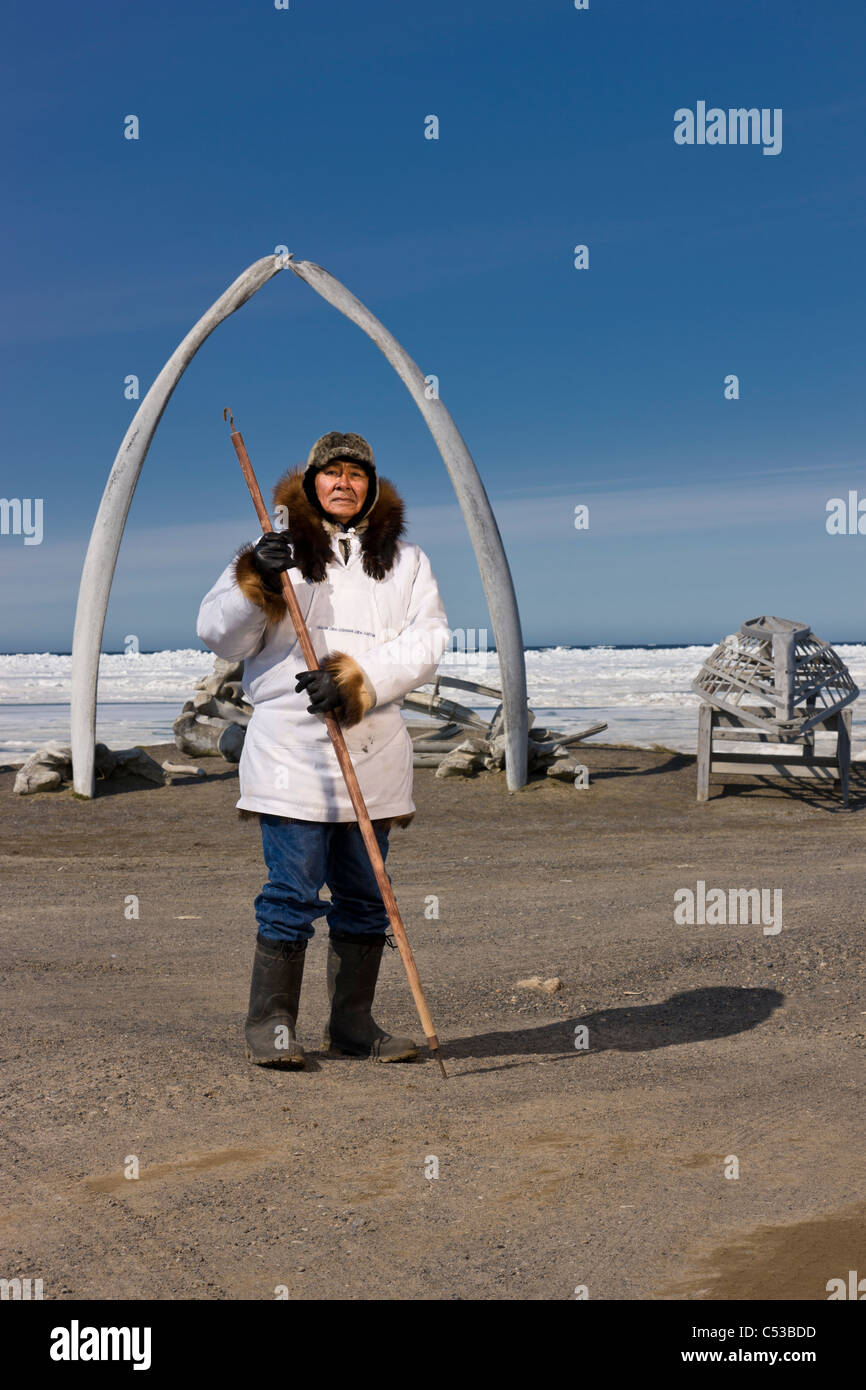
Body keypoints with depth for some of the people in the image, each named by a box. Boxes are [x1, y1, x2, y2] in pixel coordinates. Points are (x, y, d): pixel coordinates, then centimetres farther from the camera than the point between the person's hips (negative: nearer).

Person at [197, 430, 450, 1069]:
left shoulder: (406, 561, 14)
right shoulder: (277, 551, 8)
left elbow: (427, 640, 0)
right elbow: (219, 636, 2)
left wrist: (361, 680, -15)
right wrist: (254, 582, -17)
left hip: (374, 753, 3)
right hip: (293, 748, -3)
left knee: (366, 895, 9)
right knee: (293, 891, -6)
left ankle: (352, 1021, 21)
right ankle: (271, 1022, 6)